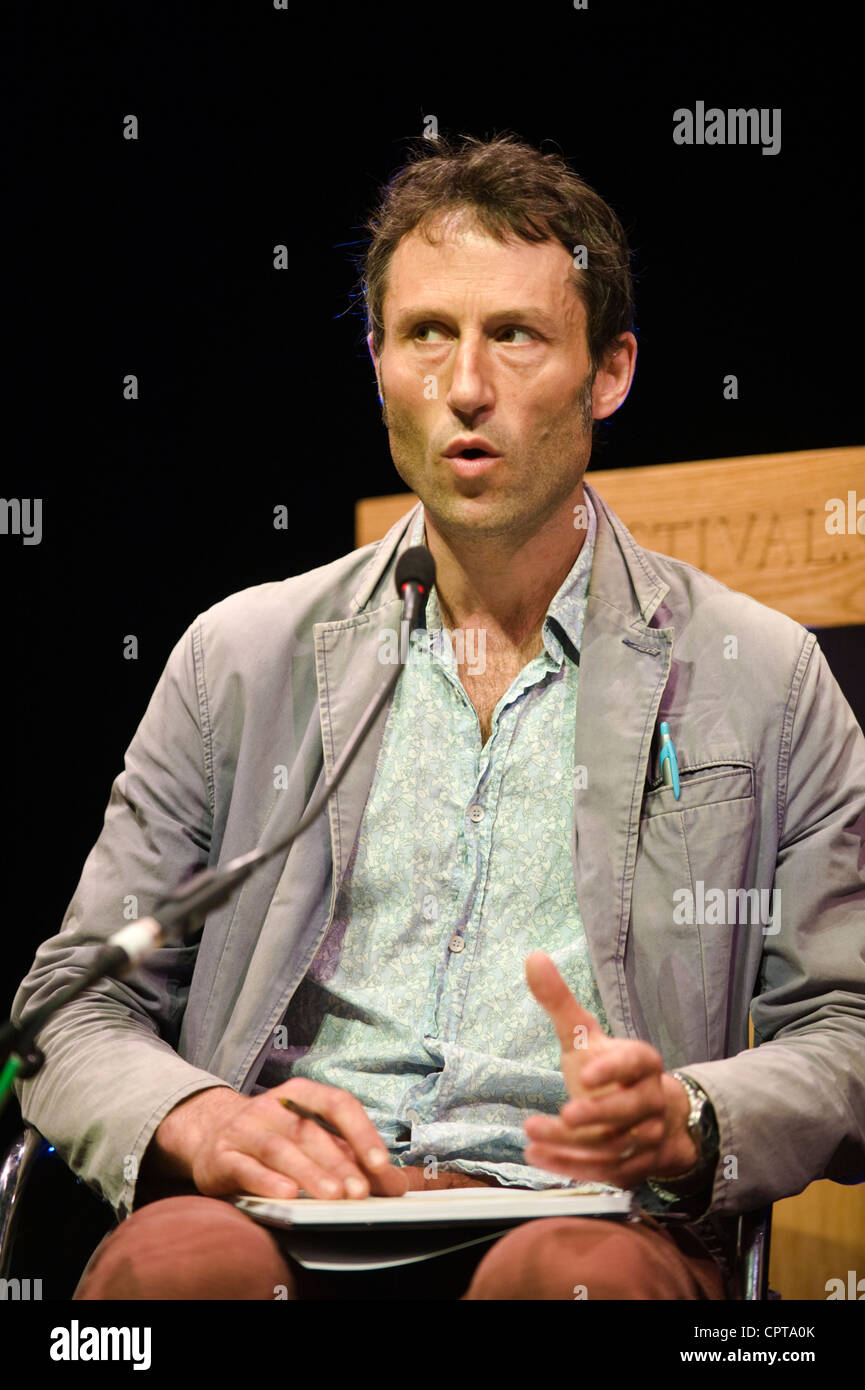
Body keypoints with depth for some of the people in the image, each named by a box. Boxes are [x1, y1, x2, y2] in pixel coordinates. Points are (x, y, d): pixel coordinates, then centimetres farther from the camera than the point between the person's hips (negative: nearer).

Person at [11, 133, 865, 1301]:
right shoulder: (240, 658, 16)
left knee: (582, 1273, -37)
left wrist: (684, 1123, -11)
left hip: (582, 1219, -1)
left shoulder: (762, 677, 13)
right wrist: (197, 1121, -9)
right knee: (180, 1256, -34)